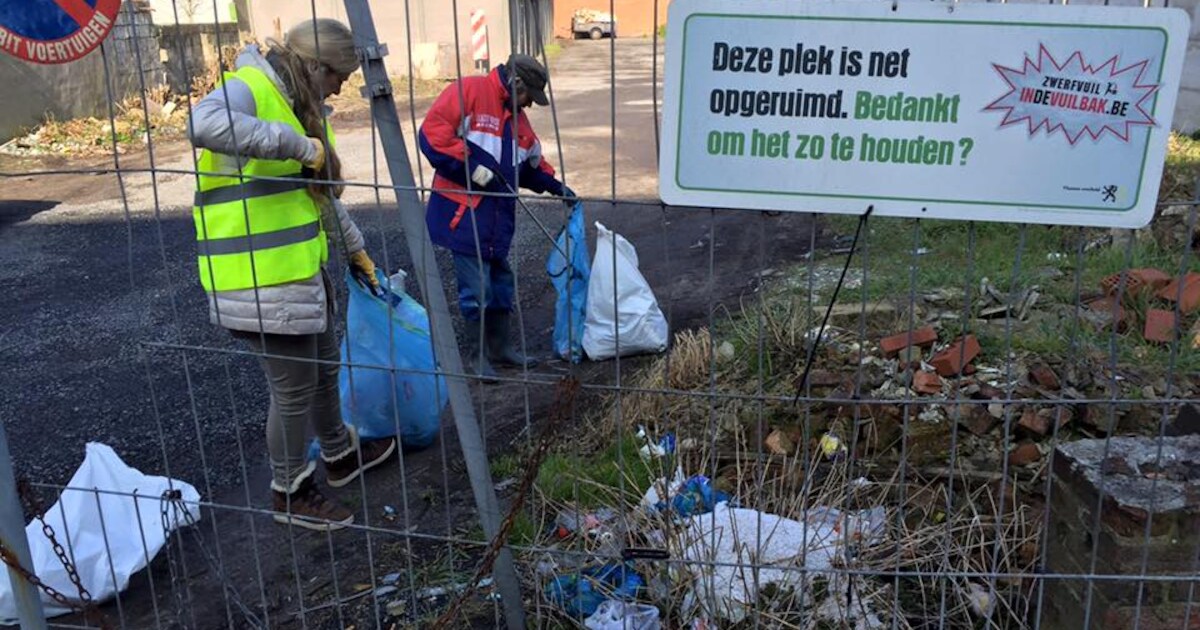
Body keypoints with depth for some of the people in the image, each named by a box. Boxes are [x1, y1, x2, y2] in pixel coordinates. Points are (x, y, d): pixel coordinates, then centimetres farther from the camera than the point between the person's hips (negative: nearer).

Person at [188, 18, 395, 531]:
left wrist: (355, 248, 32)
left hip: (302, 269, 10)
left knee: (324, 368, 24)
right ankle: (289, 493, 25)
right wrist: (297, 144, -34)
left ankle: (340, 455, 46)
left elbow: (322, 193, 25)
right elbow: (205, 124, -40)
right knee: (295, 388, 4)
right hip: (260, 279, -10)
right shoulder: (248, 89, -15)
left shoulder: (299, 105, 14)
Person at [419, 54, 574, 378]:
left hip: (498, 216, 8)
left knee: (501, 283, 16)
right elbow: (433, 133, -18)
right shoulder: (468, 92, -10)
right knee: (477, 288, -3)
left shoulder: (517, 118, 16)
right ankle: (477, 354, 12)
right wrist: (471, 166, -20)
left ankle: (501, 346, 30)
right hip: (465, 214, -8)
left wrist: (555, 186, 17)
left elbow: (531, 163, 28)